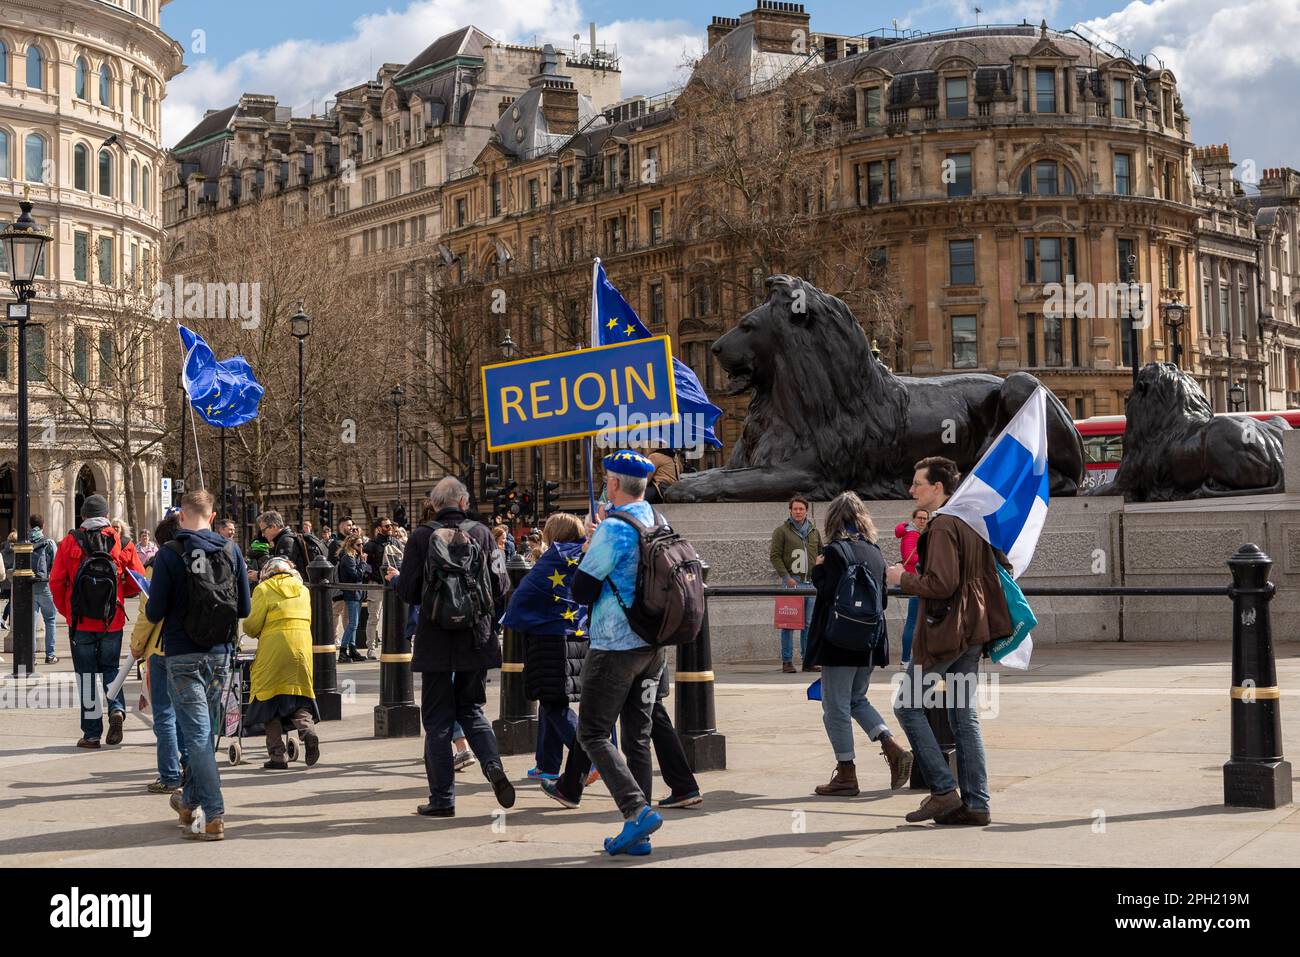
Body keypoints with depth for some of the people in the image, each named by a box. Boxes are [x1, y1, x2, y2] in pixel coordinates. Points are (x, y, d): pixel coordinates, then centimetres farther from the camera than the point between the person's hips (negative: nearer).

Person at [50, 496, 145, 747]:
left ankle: (92, 733, 7)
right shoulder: (120, 542, -1)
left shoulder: (70, 542, -3)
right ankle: (117, 708, -6)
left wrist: (66, 611, 11)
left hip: (80, 621, -1)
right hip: (112, 620, 1)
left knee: (86, 674, 6)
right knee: (110, 668, 19)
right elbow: (139, 581, -1)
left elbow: (56, 582, -4)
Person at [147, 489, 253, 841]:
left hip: (183, 656, -4)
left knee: (197, 733, -4)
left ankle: (214, 817, -10)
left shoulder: (169, 555, -12)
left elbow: (154, 613, -11)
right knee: (205, 730, 18)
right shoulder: (231, 551, 0)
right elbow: (244, 608, 3)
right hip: (220, 653, 4)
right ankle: (189, 802, 33)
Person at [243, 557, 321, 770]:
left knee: (270, 699, 4)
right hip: (301, 647, 4)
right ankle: (307, 728, -21)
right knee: (298, 698, 9)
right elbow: (306, 621, 16)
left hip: (273, 650, -4)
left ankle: (278, 756, 1)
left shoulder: (263, 589, 2)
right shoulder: (302, 590, 17)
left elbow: (252, 626, -2)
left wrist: (252, 632, 19)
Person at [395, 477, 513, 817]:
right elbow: (502, 589, -1)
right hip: (476, 639, 2)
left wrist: (396, 578, 16)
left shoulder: (421, 537, -7)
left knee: (438, 719, 7)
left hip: (436, 642, -2)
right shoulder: (481, 533, -1)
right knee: (470, 707, 18)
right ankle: (493, 764, -7)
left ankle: (442, 798, 8)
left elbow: (410, 592, -6)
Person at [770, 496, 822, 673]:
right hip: (792, 581, -4)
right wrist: (786, 577, -13)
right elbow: (775, 556, -4)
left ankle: (808, 660, 13)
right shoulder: (782, 530, 0)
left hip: (811, 582, 5)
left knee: (809, 623, 7)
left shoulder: (814, 532, 15)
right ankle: (787, 661, 0)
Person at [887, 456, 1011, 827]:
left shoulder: (942, 525, -15)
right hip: (972, 632, 9)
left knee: (907, 703, 1)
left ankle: (944, 790, -3)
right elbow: (993, 572, 19)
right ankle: (975, 803, 10)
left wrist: (903, 579, -8)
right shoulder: (972, 522, 14)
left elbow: (941, 583, -23)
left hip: (944, 631, -9)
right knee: (964, 715, 10)